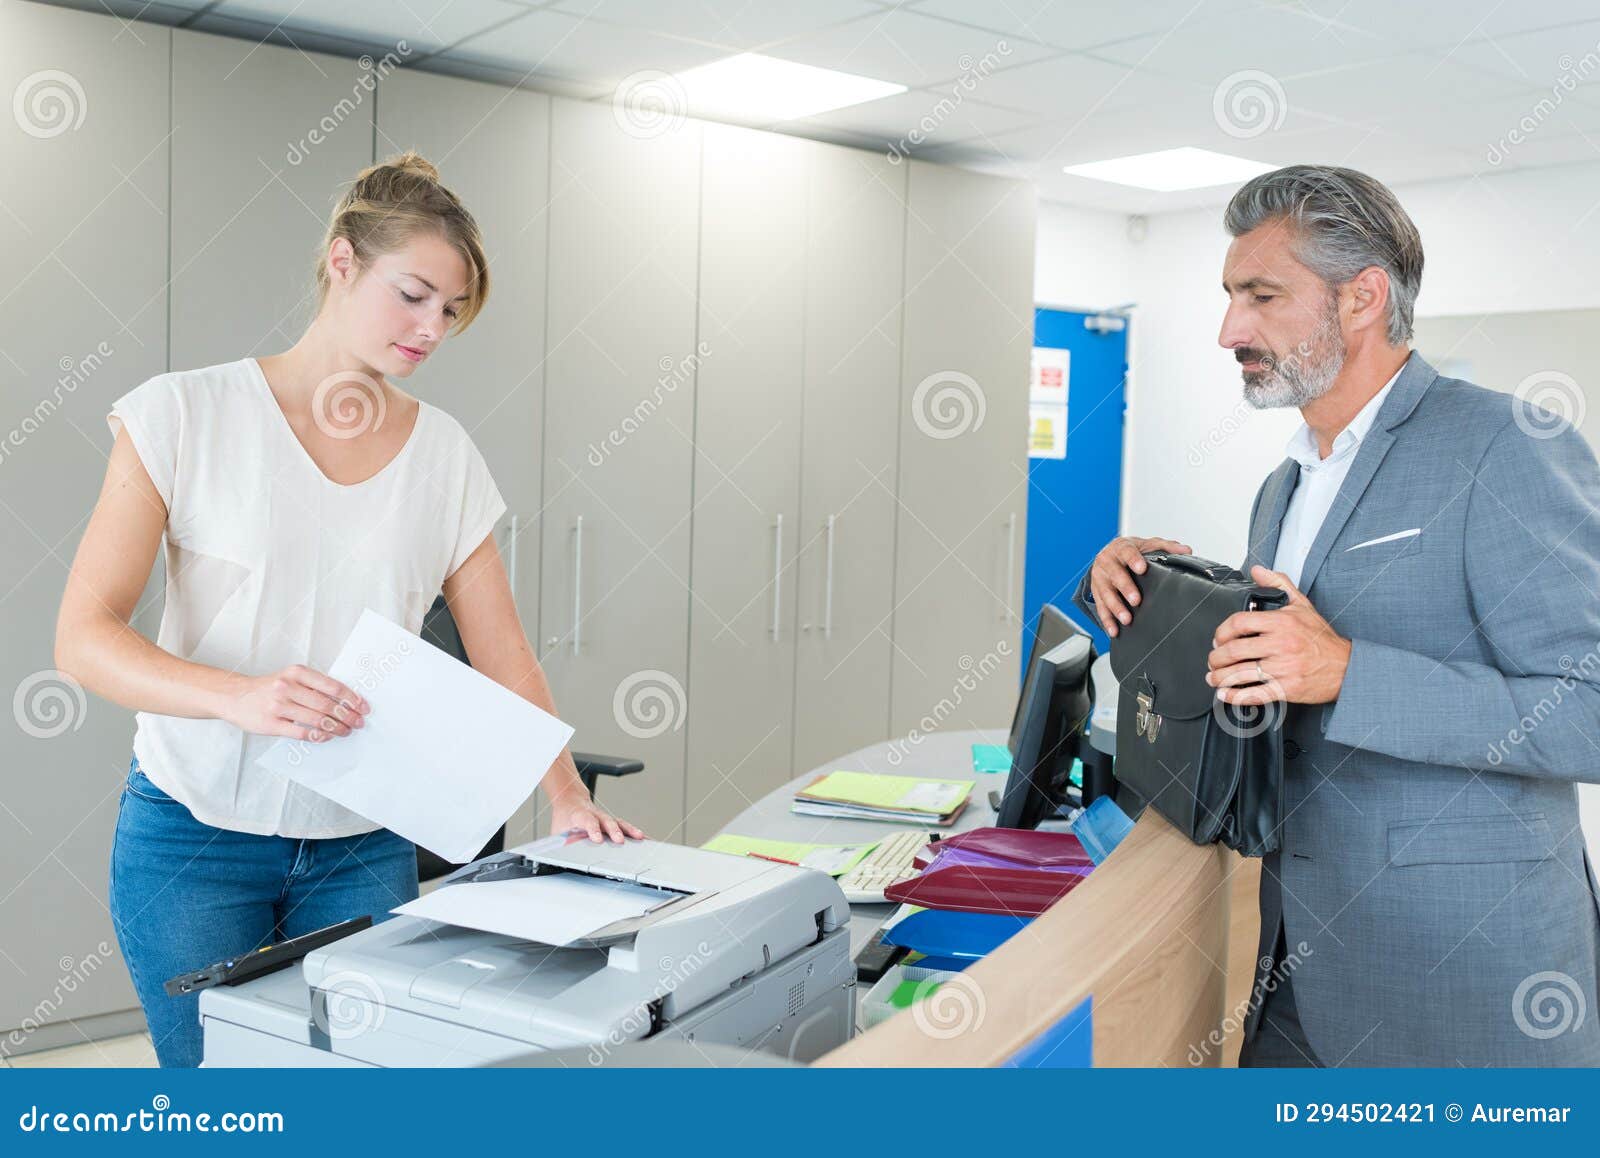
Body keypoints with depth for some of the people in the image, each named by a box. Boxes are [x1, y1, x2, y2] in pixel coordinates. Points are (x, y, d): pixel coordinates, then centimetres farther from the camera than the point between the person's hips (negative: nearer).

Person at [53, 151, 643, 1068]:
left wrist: (567, 793, -10)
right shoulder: (188, 415, -6)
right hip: (197, 830, -2)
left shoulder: (446, 454, 4)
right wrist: (241, 697, -28)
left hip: (366, 844, 3)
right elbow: (85, 634, -11)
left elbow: (502, 648, 4)